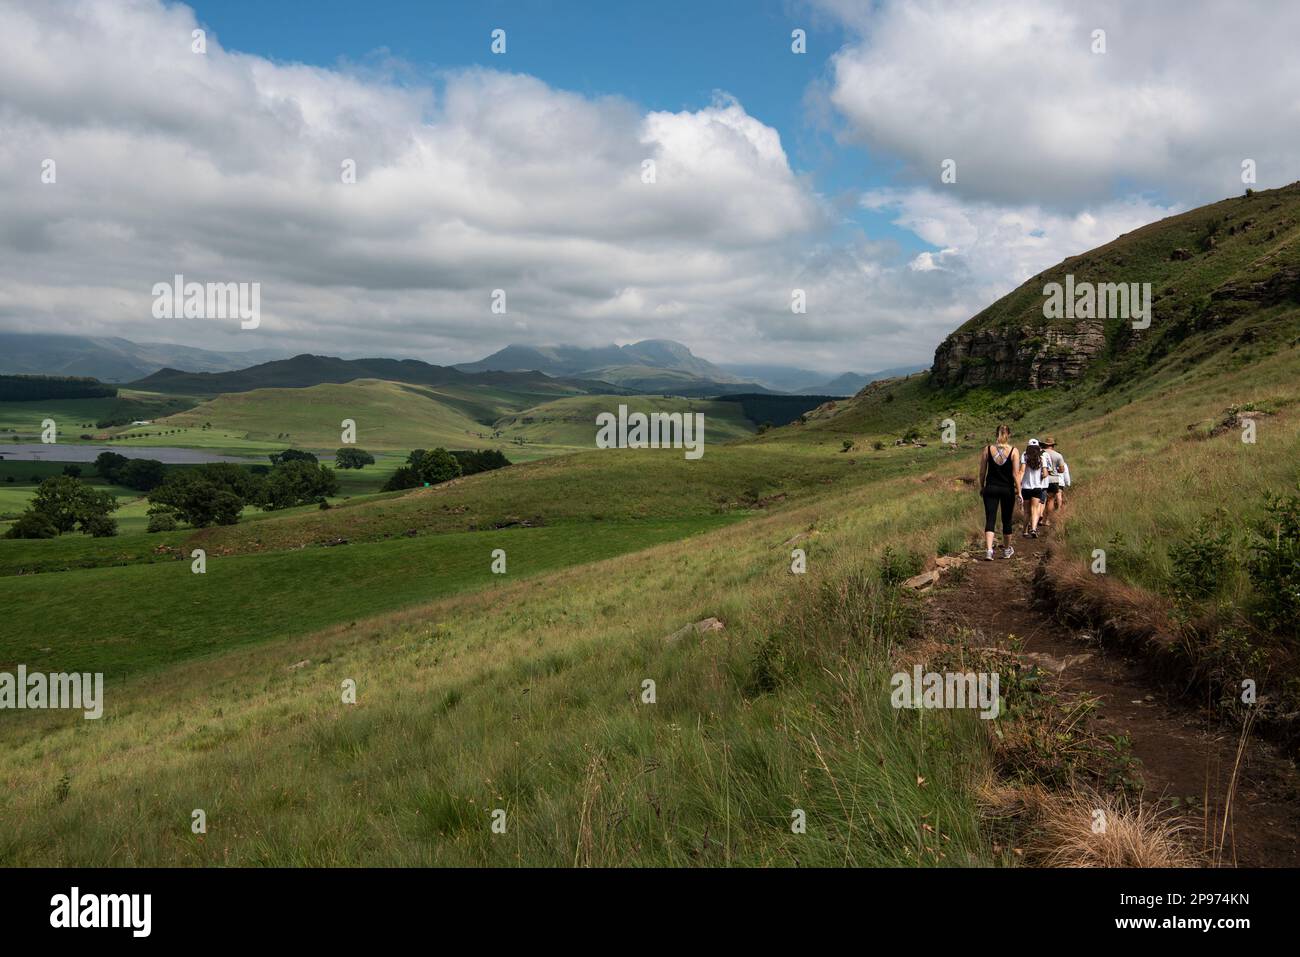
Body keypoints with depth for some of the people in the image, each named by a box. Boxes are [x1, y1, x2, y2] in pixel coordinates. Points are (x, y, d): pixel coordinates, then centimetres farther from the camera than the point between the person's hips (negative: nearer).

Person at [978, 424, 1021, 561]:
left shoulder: (987, 449, -2)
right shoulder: (1014, 451, -6)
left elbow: (982, 472, 2)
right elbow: (1016, 474, -9)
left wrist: (981, 487, 14)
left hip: (990, 488, 0)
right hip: (1008, 489, 0)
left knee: (990, 520, -2)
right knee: (1007, 520, 14)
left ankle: (988, 550, -18)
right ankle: (1006, 550, 29)